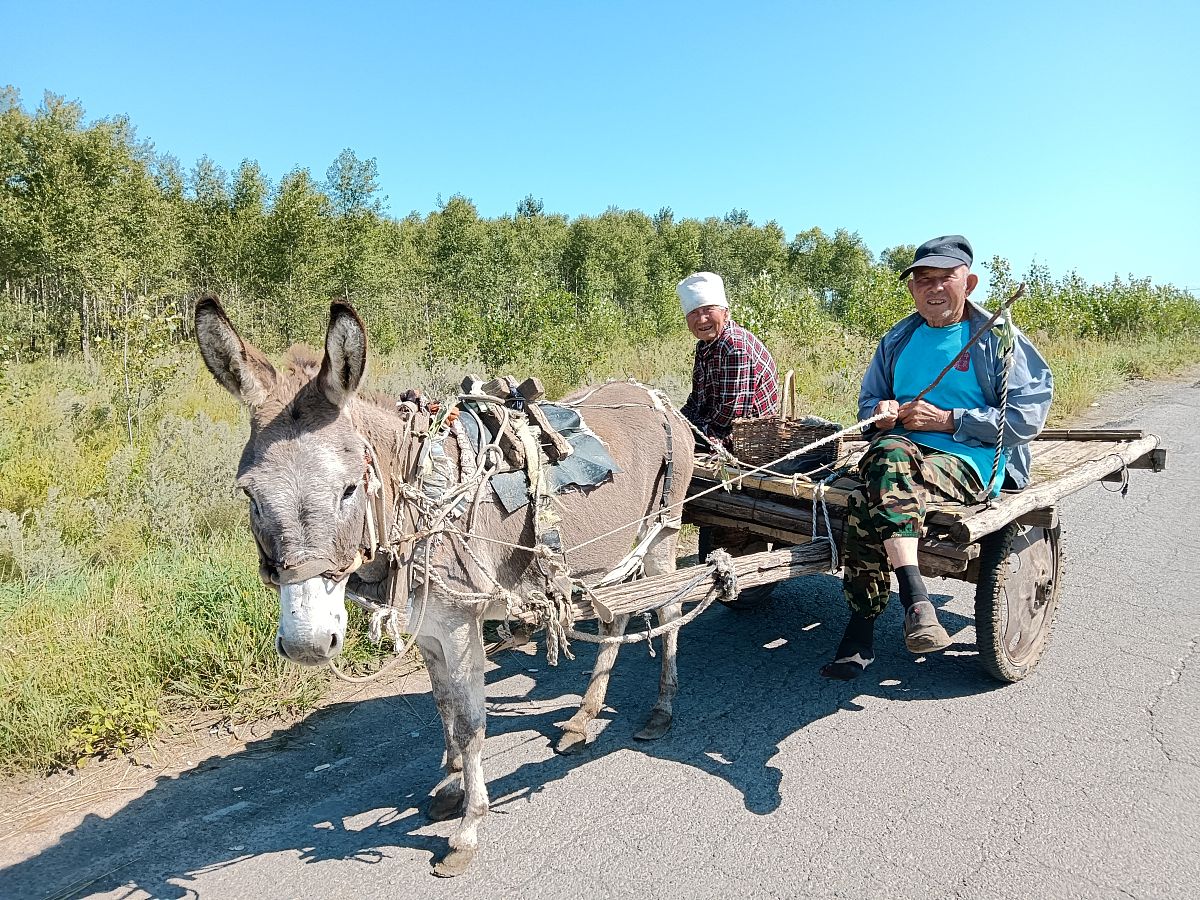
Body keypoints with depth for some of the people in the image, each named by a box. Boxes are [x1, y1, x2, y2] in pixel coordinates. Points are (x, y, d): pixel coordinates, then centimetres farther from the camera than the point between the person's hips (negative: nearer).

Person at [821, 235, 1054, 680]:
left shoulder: (999, 338, 7)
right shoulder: (898, 339, 21)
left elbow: (1027, 416, -1)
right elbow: (868, 399, 29)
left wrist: (948, 420, -9)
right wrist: (882, 411, 3)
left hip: (969, 460, -4)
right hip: (902, 447, 5)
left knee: (868, 499, -35)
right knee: (890, 454, -36)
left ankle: (862, 627, -30)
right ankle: (915, 599, -35)